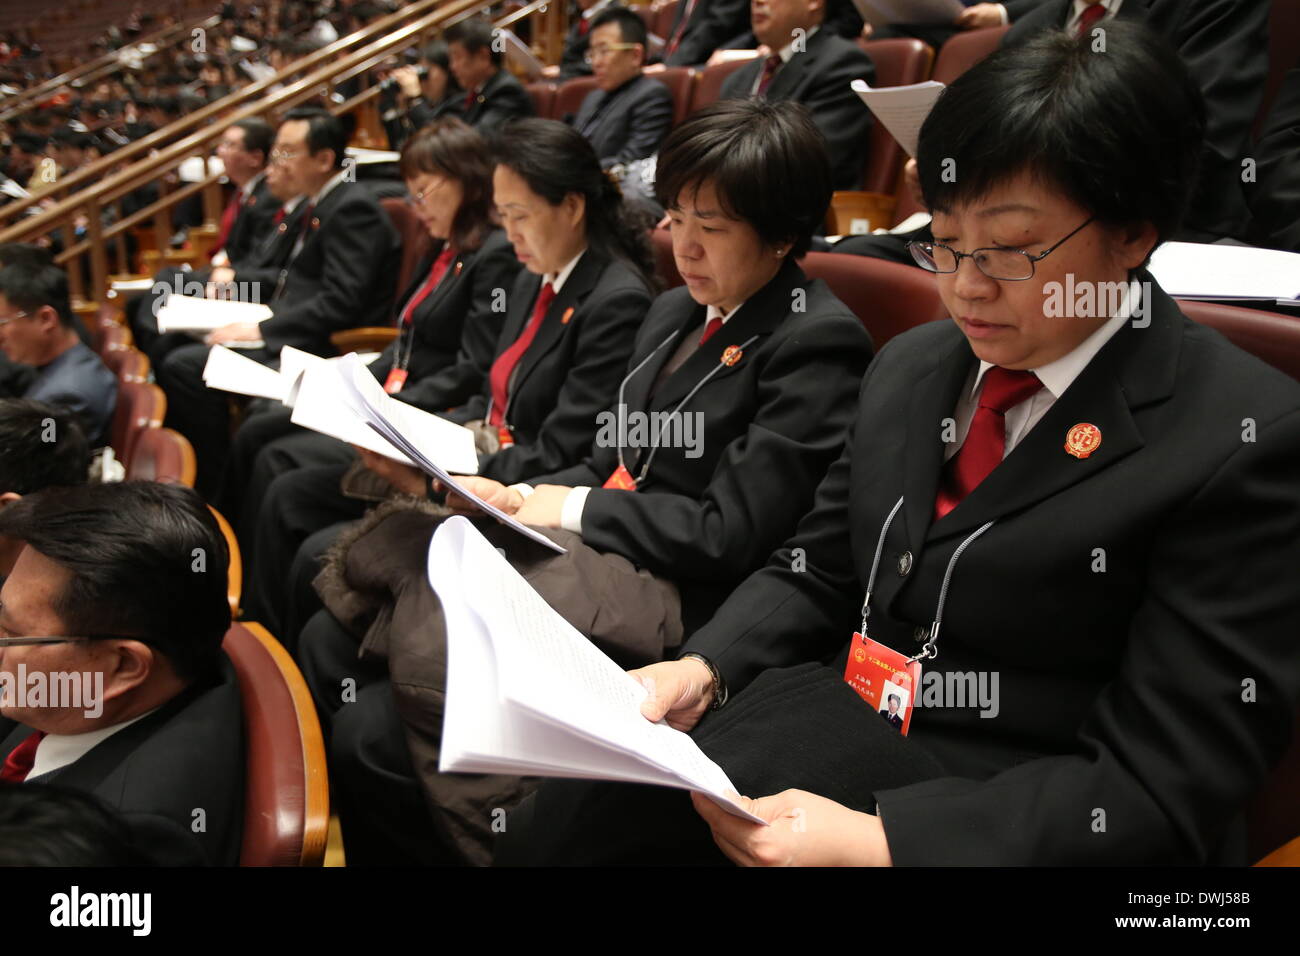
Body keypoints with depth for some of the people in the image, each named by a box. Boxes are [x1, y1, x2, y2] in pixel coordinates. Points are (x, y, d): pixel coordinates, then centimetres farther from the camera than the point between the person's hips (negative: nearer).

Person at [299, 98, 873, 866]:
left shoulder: (818, 342, -9)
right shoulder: (676, 314, 18)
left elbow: (733, 531, -15)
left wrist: (575, 510, -8)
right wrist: (517, 497, 2)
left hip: (674, 598, -8)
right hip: (601, 553, 9)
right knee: (331, 640, -6)